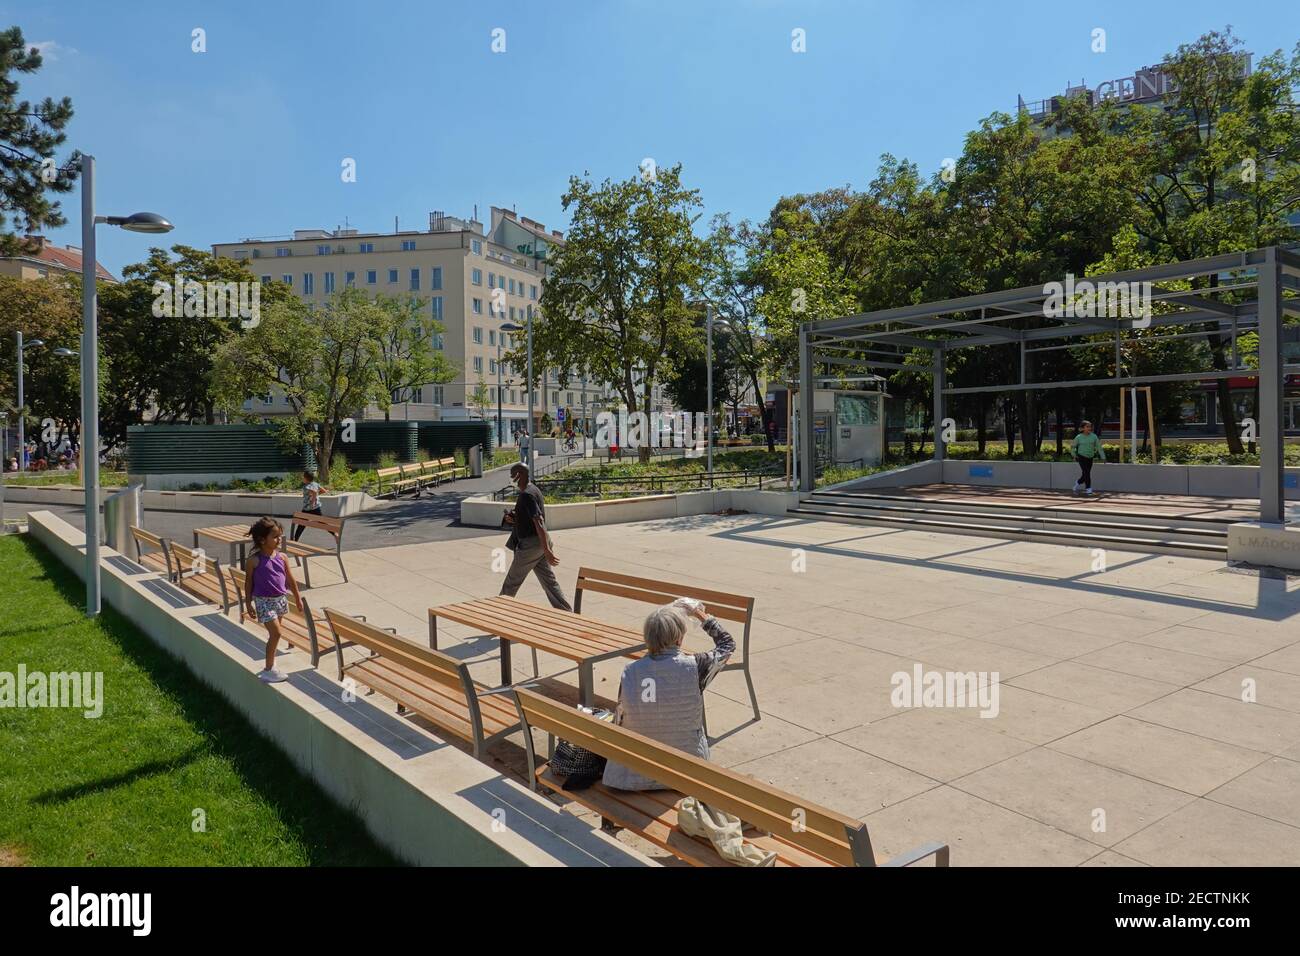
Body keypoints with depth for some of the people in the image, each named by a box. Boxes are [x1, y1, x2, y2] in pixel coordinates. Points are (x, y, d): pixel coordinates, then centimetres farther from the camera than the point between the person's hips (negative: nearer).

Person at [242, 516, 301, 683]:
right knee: (275, 633, -11)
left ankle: (272, 665, 29)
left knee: (273, 633, 16)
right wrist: (248, 604, -3)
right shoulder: (254, 561, -14)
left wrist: (298, 598, 14)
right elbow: (248, 583, -5)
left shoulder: (281, 557, 0)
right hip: (264, 601, -5)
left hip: (281, 599, 5)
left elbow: (290, 580, 9)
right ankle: (268, 669, 1)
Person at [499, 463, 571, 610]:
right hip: (539, 543, 9)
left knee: (511, 582, 8)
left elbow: (538, 522, -26)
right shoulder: (533, 489, 13)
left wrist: (547, 550, -29)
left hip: (530, 544, -9)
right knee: (549, 582, 8)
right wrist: (511, 517, 3)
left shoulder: (527, 495, -19)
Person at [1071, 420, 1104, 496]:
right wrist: (1074, 455, -3)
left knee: (1086, 474, 6)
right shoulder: (1078, 437, -7)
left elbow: (1099, 447, -3)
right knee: (1086, 472, -16)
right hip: (1081, 457, -3)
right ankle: (1088, 489, -9)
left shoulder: (1094, 436, -2)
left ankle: (1077, 484, 32)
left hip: (1090, 458, 3)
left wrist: (1103, 457, -8)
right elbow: (1072, 446, 6)